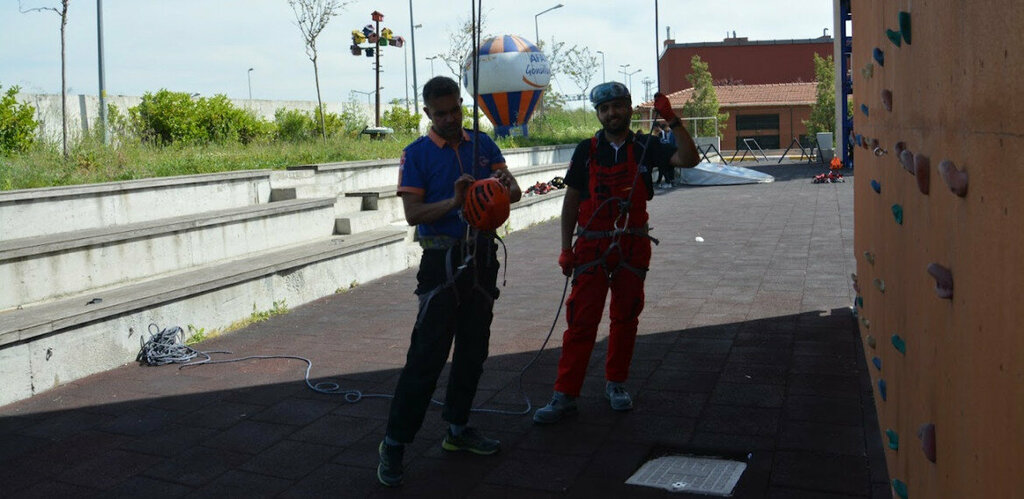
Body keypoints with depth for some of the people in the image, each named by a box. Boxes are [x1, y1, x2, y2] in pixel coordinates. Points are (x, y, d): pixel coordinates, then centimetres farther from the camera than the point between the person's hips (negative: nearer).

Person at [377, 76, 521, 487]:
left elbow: (514, 192, 4)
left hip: (482, 258, 5)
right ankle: (394, 443, 1)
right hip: (443, 261, -5)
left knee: (473, 350, 12)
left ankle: (458, 429, 27)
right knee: (427, 353, -8)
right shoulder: (417, 154, -3)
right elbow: (412, 213, -11)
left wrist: (505, 184, -20)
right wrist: (454, 202, -26)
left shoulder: (483, 144, 9)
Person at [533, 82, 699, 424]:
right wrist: (566, 249, 1)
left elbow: (689, 160, -10)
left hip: (633, 245, 2)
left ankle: (616, 383, 27)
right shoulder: (587, 150, 2)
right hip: (592, 245, -1)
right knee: (581, 320, -4)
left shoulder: (645, 148, 3)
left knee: (625, 318, 11)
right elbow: (571, 200, 4)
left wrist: (672, 120, -19)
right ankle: (565, 394, -1)